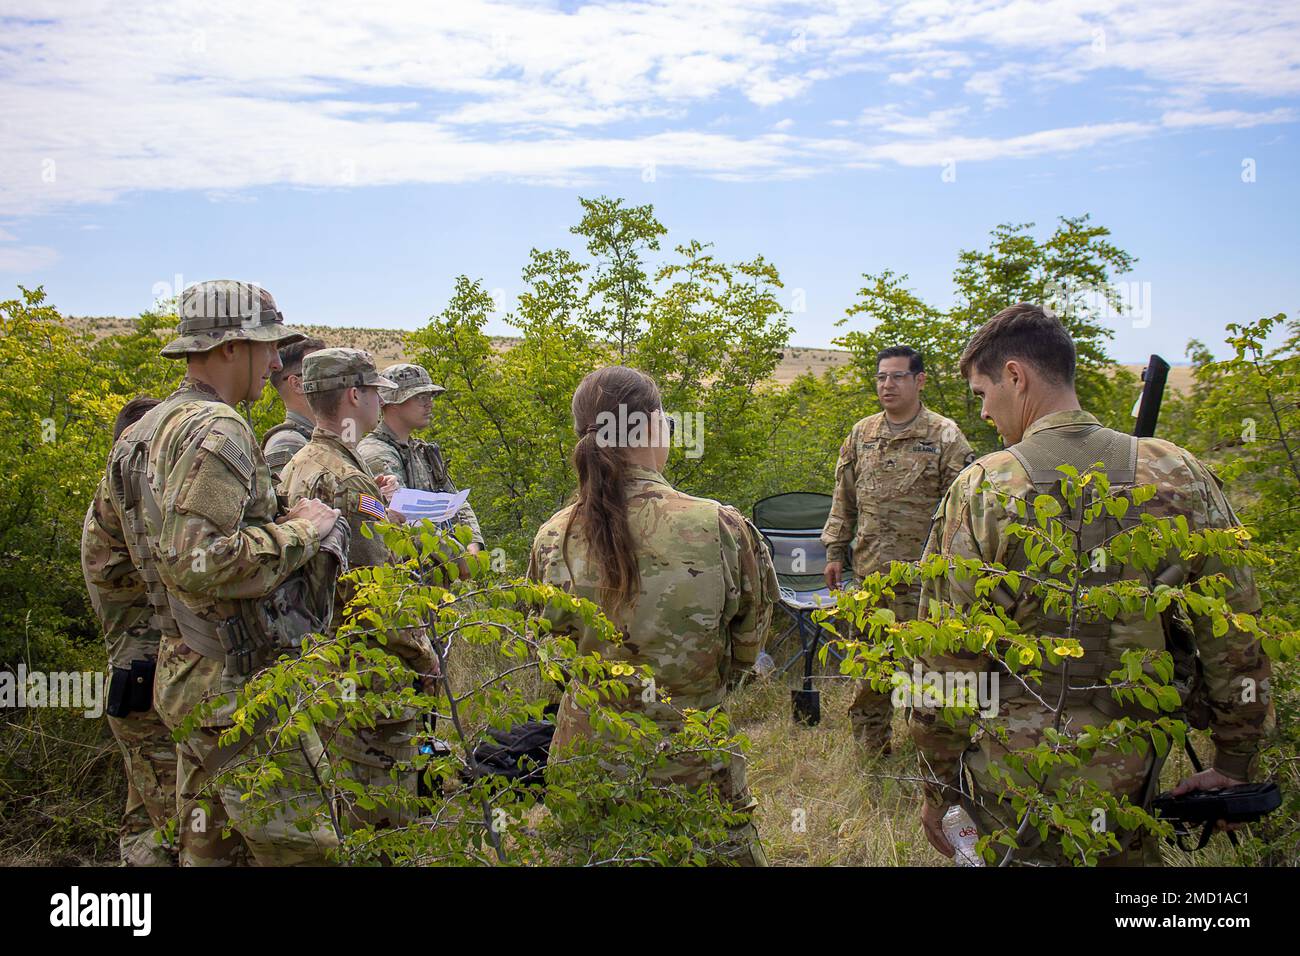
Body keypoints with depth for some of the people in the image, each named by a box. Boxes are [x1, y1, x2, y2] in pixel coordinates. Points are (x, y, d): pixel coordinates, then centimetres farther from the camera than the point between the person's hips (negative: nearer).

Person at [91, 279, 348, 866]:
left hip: (185, 673, 10)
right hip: (241, 684, -10)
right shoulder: (216, 430, -18)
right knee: (299, 849, -3)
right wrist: (301, 530, -17)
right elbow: (200, 563, -28)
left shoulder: (142, 433, 13)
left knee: (209, 848, 18)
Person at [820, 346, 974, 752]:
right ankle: (871, 741, 26)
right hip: (869, 570, 4)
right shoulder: (861, 434, 10)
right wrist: (835, 551, 11)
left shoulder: (945, 436, -3)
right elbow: (844, 500, 15)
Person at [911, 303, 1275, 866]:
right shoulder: (1180, 475, -4)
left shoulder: (980, 490, -12)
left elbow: (947, 661, -8)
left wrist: (939, 789, 3)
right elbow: (1236, 641, 1)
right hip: (1128, 785, 3)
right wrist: (1236, 764, 12)